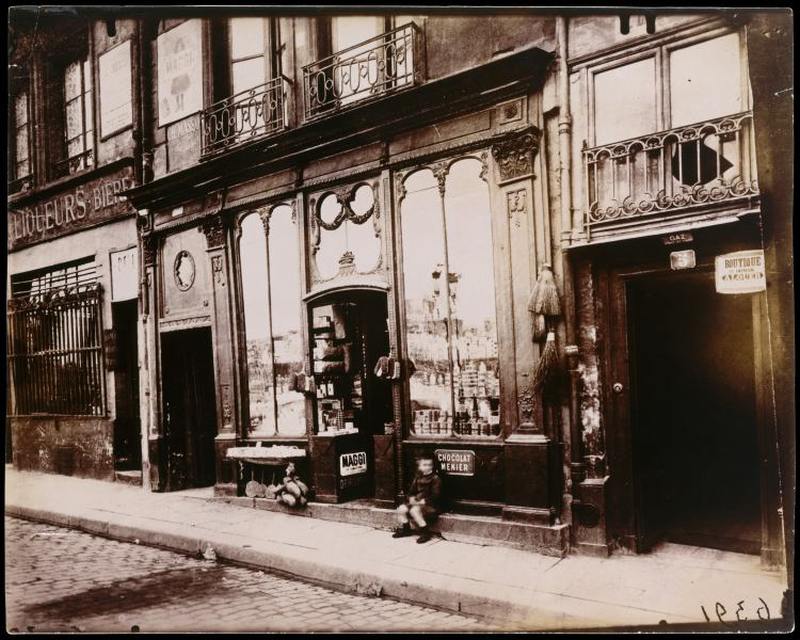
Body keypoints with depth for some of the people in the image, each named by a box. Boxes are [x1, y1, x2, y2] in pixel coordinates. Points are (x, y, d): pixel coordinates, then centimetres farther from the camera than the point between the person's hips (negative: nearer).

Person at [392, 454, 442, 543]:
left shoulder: (435, 479, -10)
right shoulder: (418, 477, 11)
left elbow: (435, 496, -16)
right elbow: (411, 491, 16)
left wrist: (423, 501, -21)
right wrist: (411, 498, -6)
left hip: (431, 505, -7)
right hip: (417, 502, 7)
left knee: (414, 510, -33)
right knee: (401, 509, -9)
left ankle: (425, 532, -19)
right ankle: (405, 529, 15)